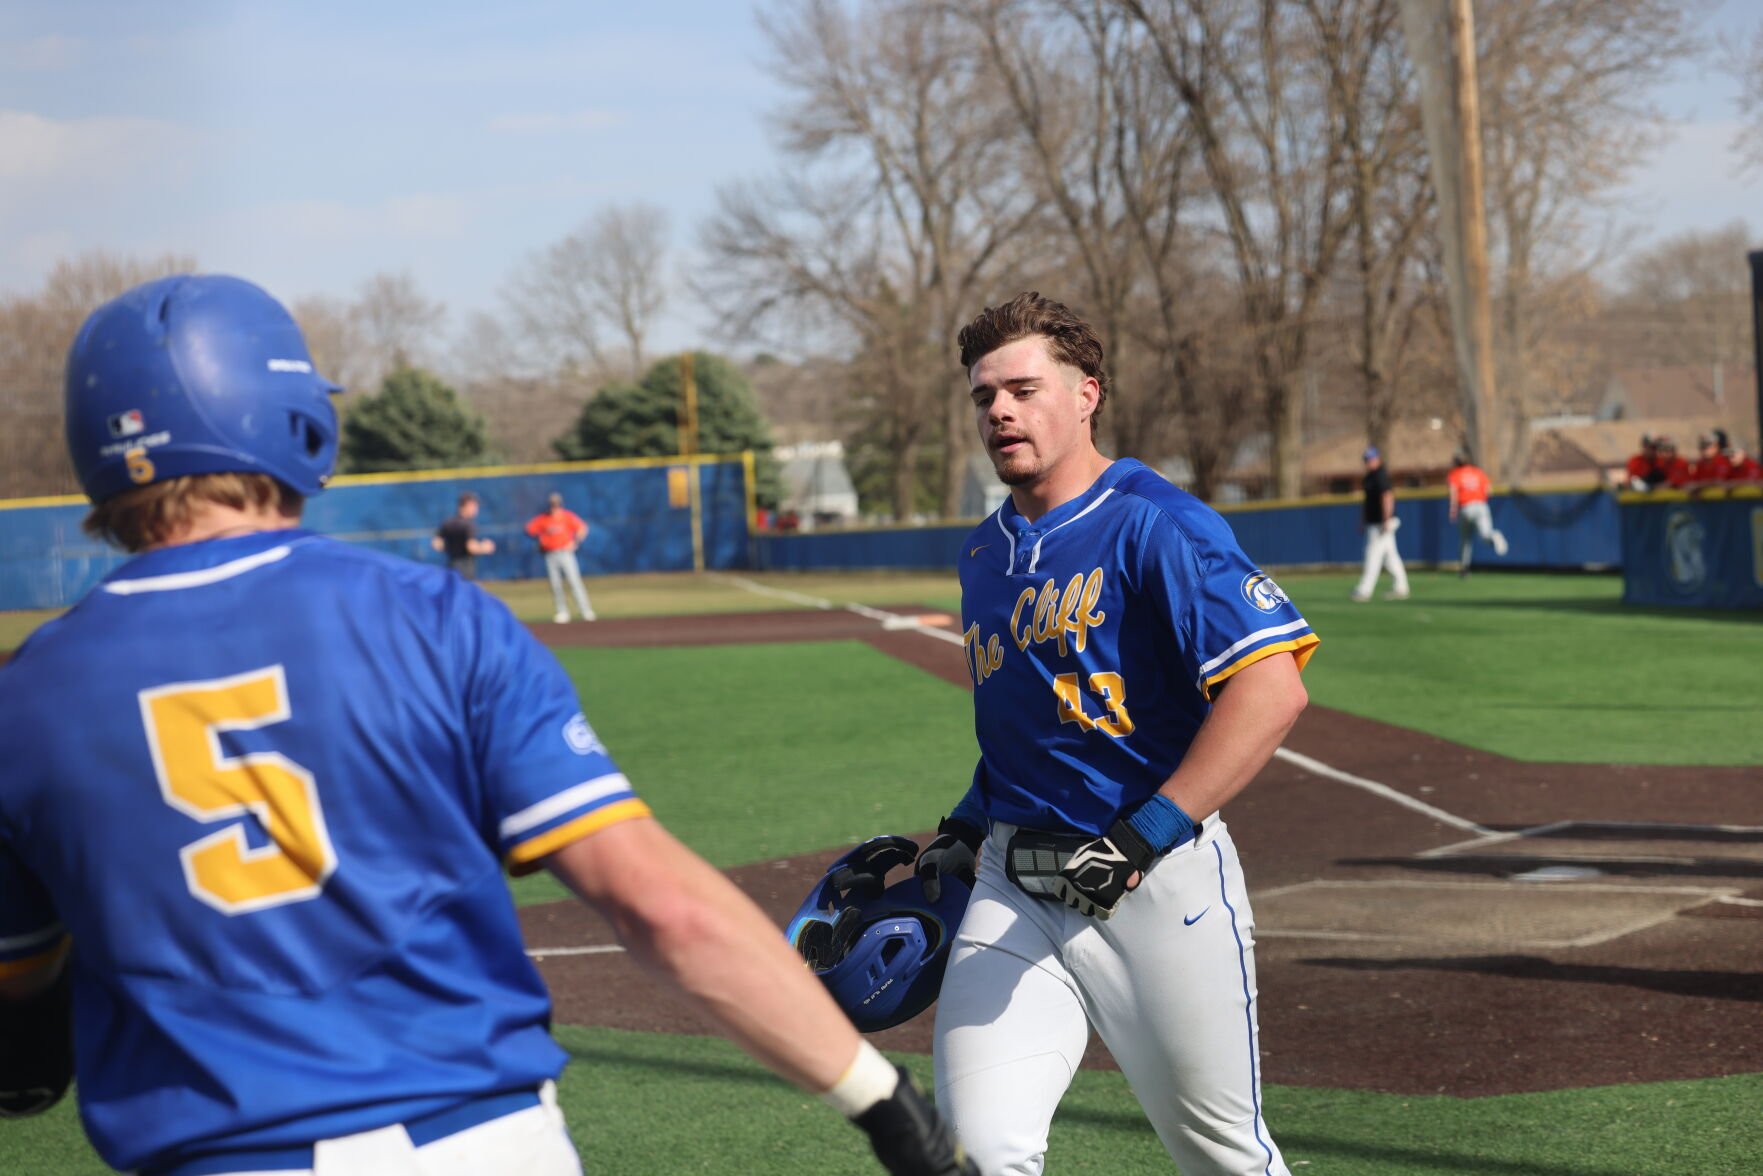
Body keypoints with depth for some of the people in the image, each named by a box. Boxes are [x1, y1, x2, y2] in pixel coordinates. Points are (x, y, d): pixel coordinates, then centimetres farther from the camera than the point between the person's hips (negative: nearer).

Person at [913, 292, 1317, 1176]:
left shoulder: (1154, 525, -11)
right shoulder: (984, 554, 14)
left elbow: (1271, 688, -23)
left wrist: (1145, 835, -27)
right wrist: (965, 831, 19)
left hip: (1158, 886, -6)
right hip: (1013, 889, 6)